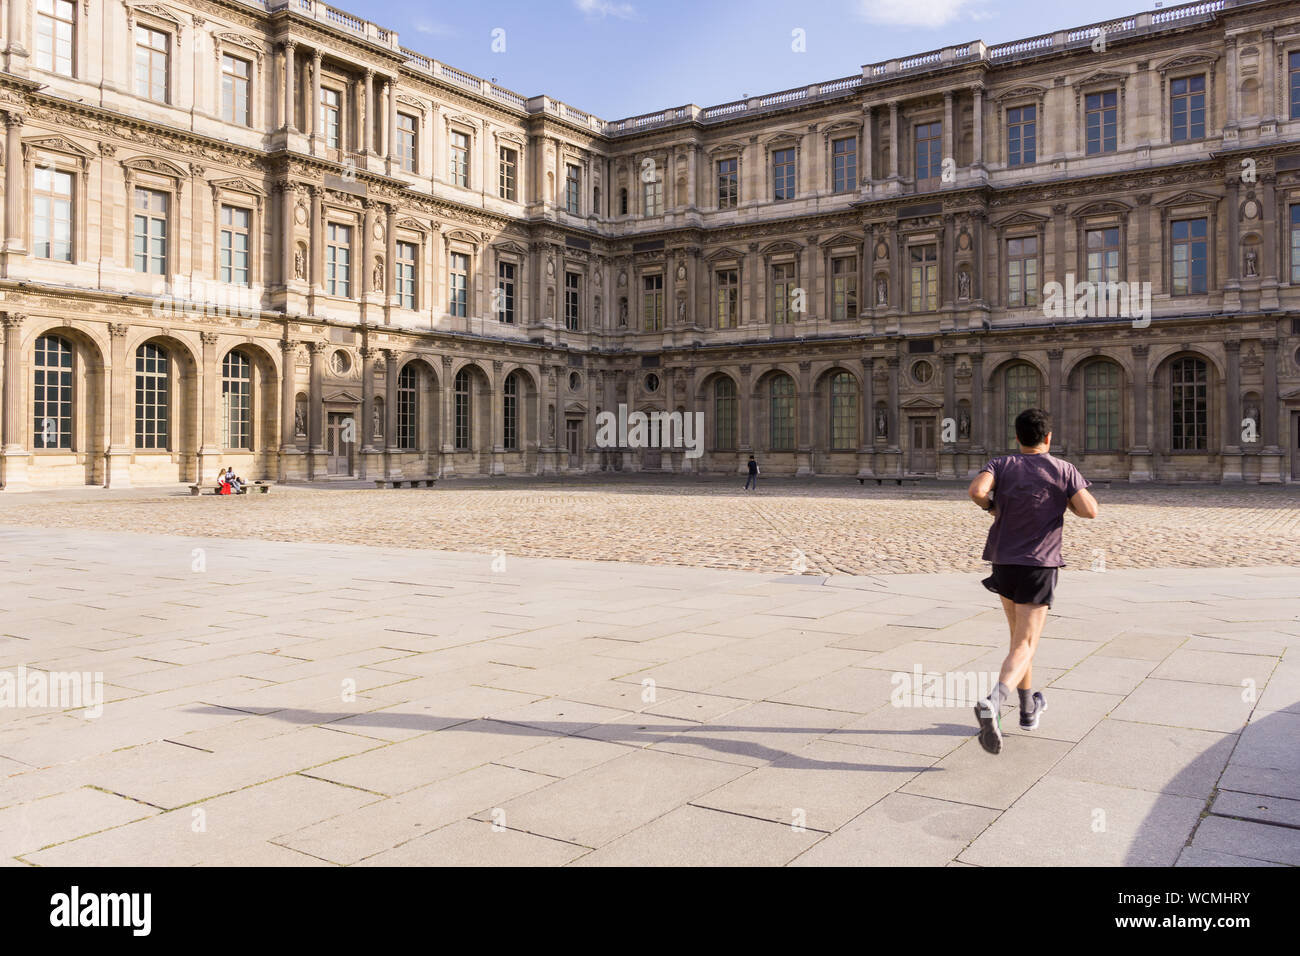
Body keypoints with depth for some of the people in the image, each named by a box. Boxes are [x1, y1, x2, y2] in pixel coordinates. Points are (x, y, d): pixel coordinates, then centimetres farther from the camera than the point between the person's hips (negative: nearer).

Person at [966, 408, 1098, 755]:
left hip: (1003, 563, 3)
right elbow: (1089, 510, -10)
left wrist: (991, 506, 4)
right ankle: (993, 703, -32)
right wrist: (1066, 498, 11)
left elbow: (976, 490, -18)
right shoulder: (1063, 470, -2)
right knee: (1024, 646, -7)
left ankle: (1028, 710, 32)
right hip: (1039, 566, -3)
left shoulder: (1002, 465, 1)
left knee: (1019, 636, 22)